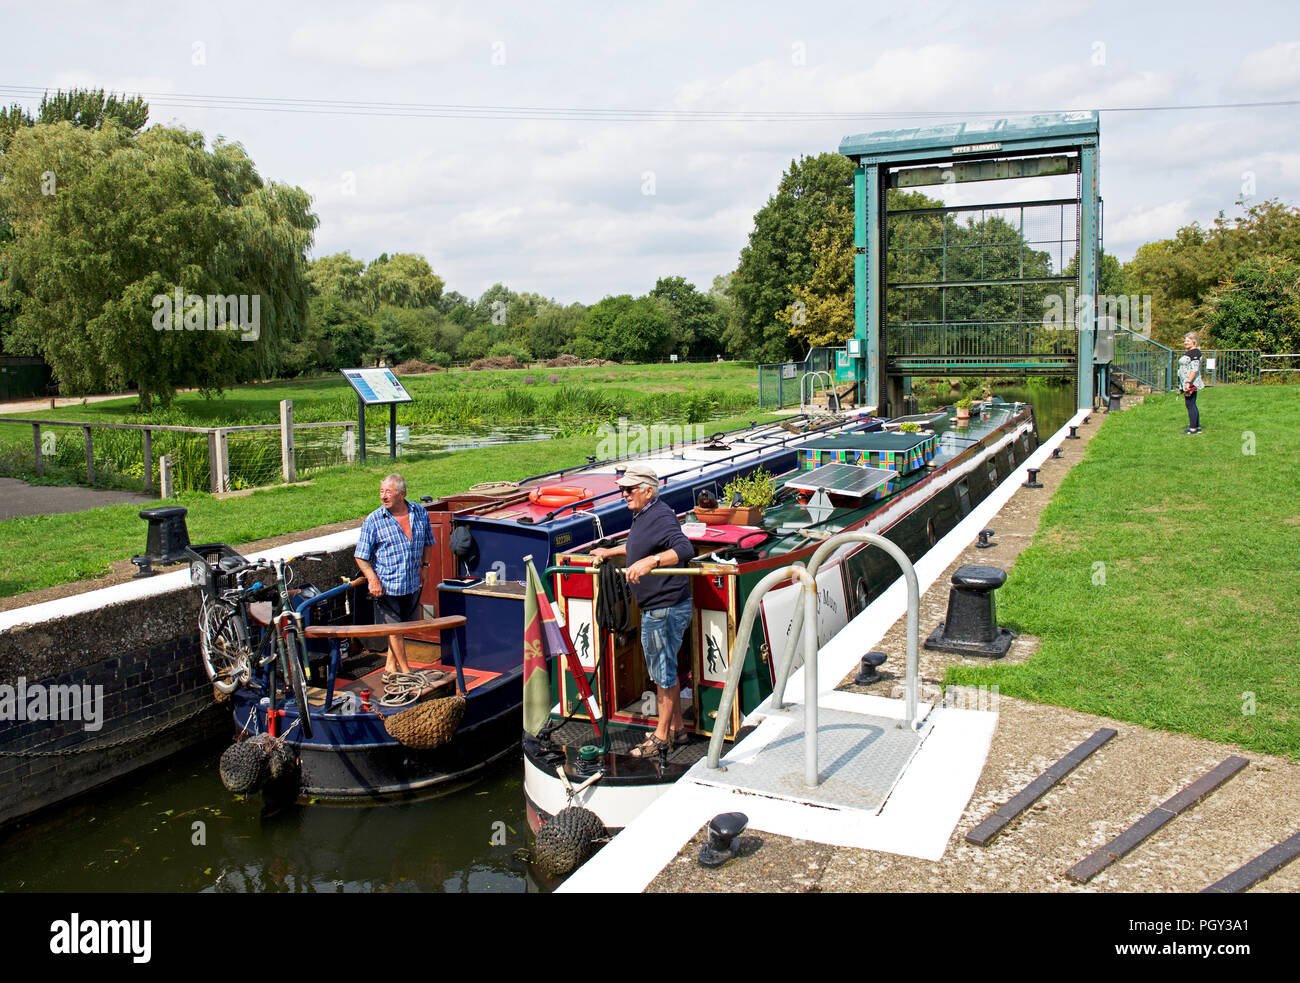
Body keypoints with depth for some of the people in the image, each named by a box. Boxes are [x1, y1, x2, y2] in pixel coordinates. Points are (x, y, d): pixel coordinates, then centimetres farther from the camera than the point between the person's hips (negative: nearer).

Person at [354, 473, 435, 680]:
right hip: (386, 585, -4)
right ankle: (405, 671, 17)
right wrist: (372, 579, -17)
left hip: (412, 584, 4)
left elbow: (428, 543, 17)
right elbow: (361, 556, -6)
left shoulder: (420, 513, 0)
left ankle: (391, 665, 33)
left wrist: (424, 566, 11)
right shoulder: (373, 520, -10)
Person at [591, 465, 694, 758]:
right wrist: (612, 551, 42)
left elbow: (685, 550, -35)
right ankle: (677, 729, 31)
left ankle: (661, 736, 13)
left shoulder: (661, 517, -19)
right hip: (655, 608, 11)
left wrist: (649, 561, -46)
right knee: (664, 670, 19)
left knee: (664, 672, 1)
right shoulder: (642, 516, 13)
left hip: (666, 609, -11)